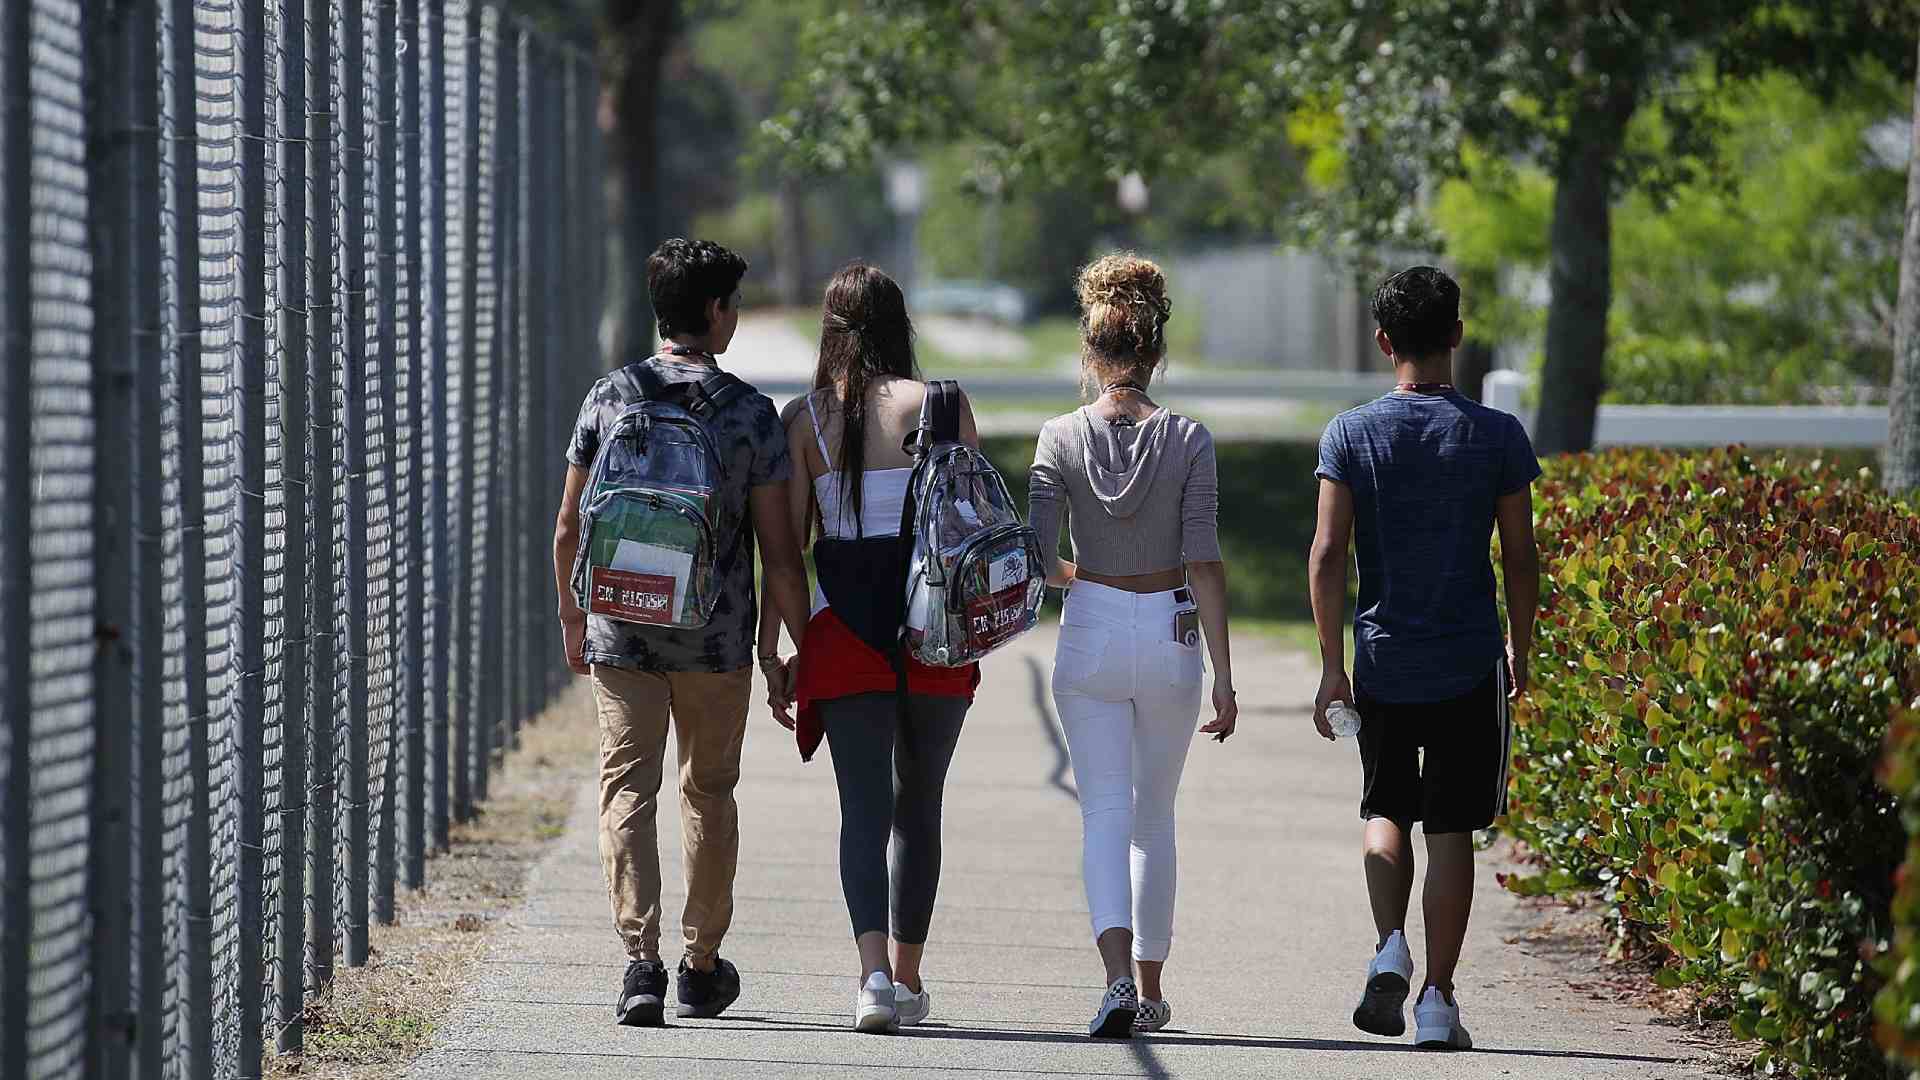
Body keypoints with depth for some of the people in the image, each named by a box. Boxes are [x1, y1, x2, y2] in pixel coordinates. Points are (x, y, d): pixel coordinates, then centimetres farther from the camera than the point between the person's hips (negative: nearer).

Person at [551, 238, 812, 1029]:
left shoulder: (609, 399, -1)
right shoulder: (751, 414, -6)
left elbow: (569, 530, 4)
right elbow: (779, 552, -7)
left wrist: (572, 619, 19)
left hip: (621, 631, 0)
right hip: (718, 639, 0)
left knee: (627, 792, 0)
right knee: (710, 792, 16)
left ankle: (642, 961, -16)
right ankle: (701, 968, 25)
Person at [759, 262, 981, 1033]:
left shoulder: (803, 418, 2)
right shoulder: (940, 406, 0)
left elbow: (786, 542, 0)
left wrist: (772, 653, 4)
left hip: (845, 626, 0)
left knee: (864, 808, -3)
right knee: (918, 807, 15)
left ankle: (874, 972, -23)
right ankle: (908, 978, 22)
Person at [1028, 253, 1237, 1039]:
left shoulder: (1062, 439, -6)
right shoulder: (1187, 440, -6)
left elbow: (1036, 557, -7)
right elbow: (1204, 563, -8)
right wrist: (1224, 676, -6)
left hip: (1090, 635, -1)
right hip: (1170, 636, 1)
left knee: (1104, 813, -1)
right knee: (1153, 815, 16)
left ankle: (1119, 972, -24)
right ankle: (1150, 988, 22)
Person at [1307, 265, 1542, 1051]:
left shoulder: (1350, 435, -4)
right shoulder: (1497, 437, -4)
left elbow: (1327, 557, -8)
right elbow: (1521, 560, -1)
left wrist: (1332, 667, -3)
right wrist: (1519, 654, 13)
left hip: (1382, 662, 1)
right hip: (1470, 665, -1)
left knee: (1386, 810, 18)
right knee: (1450, 829, 6)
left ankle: (1390, 947, -5)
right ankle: (1437, 997, 4)